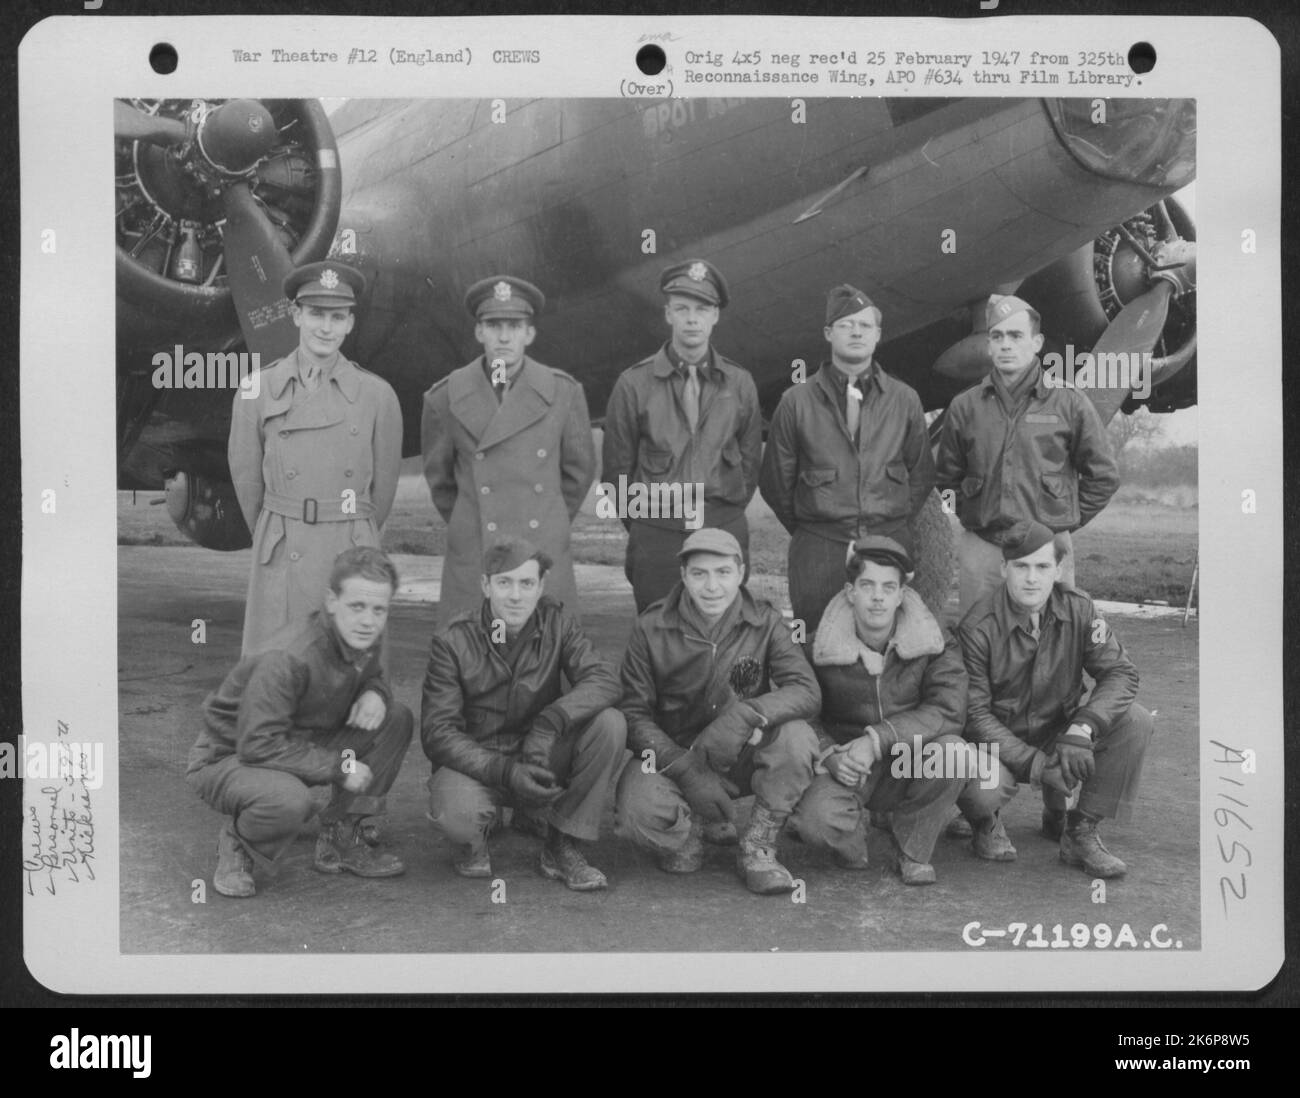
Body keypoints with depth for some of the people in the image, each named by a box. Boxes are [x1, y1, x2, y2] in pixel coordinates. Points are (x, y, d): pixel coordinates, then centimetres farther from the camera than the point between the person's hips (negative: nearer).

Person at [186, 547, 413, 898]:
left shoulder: (362, 637, -8)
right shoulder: (287, 659, -32)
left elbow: (372, 675, 14)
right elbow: (258, 746, -32)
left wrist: (374, 694, -13)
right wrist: (340, 766, -27)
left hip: (301, 745, 8)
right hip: (228, 758, -8)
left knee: (397, 720, -7)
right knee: (290, 799, -41)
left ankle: (340, 836, 4)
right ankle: (237, 845, -4)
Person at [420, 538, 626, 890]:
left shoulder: (557, 624, -6)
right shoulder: (452, 642, -12)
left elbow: (604, 680, -20)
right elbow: (437, 733, -16)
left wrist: (549, 723, -37)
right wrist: (505, 771, -30)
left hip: (542, 760, 3)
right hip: (477, 762, -3)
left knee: (610, 724, -23)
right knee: (455, 812, -36)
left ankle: (562, 846, -8)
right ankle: (472, 839, 5)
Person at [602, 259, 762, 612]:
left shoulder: (740, 383, 7)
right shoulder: (634, 383, 1)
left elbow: (750, 460, 13)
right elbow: (617, 465, 6)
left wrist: (727, 517, 11)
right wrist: (641, 524, 9)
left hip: (726, 530, 1)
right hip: (656, 536, -1)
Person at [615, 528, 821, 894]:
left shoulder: (765, 623, -7)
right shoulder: (651, 629, -9)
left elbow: (807, 691, -18)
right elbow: (635, 714, -10)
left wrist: (746, 714, -38)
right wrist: (688, 771, -24)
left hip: (743, 755, 1)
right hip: (672, 754, -1)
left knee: (796, 736, -29)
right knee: (639, 813, -32)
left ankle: (757, 847, -9)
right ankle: (693, 828, 6)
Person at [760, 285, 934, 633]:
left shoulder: (905, 399, 9)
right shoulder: (796, 401, 3)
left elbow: (922, 474, 17)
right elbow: (775, 481, 8)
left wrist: (896, 524, 12)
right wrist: (807, 530, 10)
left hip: (890, 543, 2)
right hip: (817, 552, -1)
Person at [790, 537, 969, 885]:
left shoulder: (935, 644, -9)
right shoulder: (820, 648, -8)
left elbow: (948, 711, -21)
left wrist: (877, 739, -30)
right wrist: (830, 755, -24)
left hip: (913, 766, 2)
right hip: (848, 768, -1)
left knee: (957, 753, -32)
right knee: (816, 822, -33)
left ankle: (914, 851, -4)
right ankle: (852, 834, 8)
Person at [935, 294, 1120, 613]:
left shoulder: (1070, 404, 3)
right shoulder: (965, 406, 9)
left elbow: (1103, 475, 9)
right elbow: (947, 476, 19)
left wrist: (1066, 520, 6)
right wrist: (974, 517, 11)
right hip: (980, 549, 2)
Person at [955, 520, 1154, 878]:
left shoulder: (1078, 610, -7)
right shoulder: (978, 627, -19)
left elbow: (1120, 672, -9)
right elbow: (974, 713, -18)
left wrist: (1082, 728, -27)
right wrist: (1033, 764, -27)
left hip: (1058, 733, 4)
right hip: (1001, 741, -4)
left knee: (1135, 721, -19)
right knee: (982, 787, -37)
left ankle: (1080, 832, -5)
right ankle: (985, 822, 5)